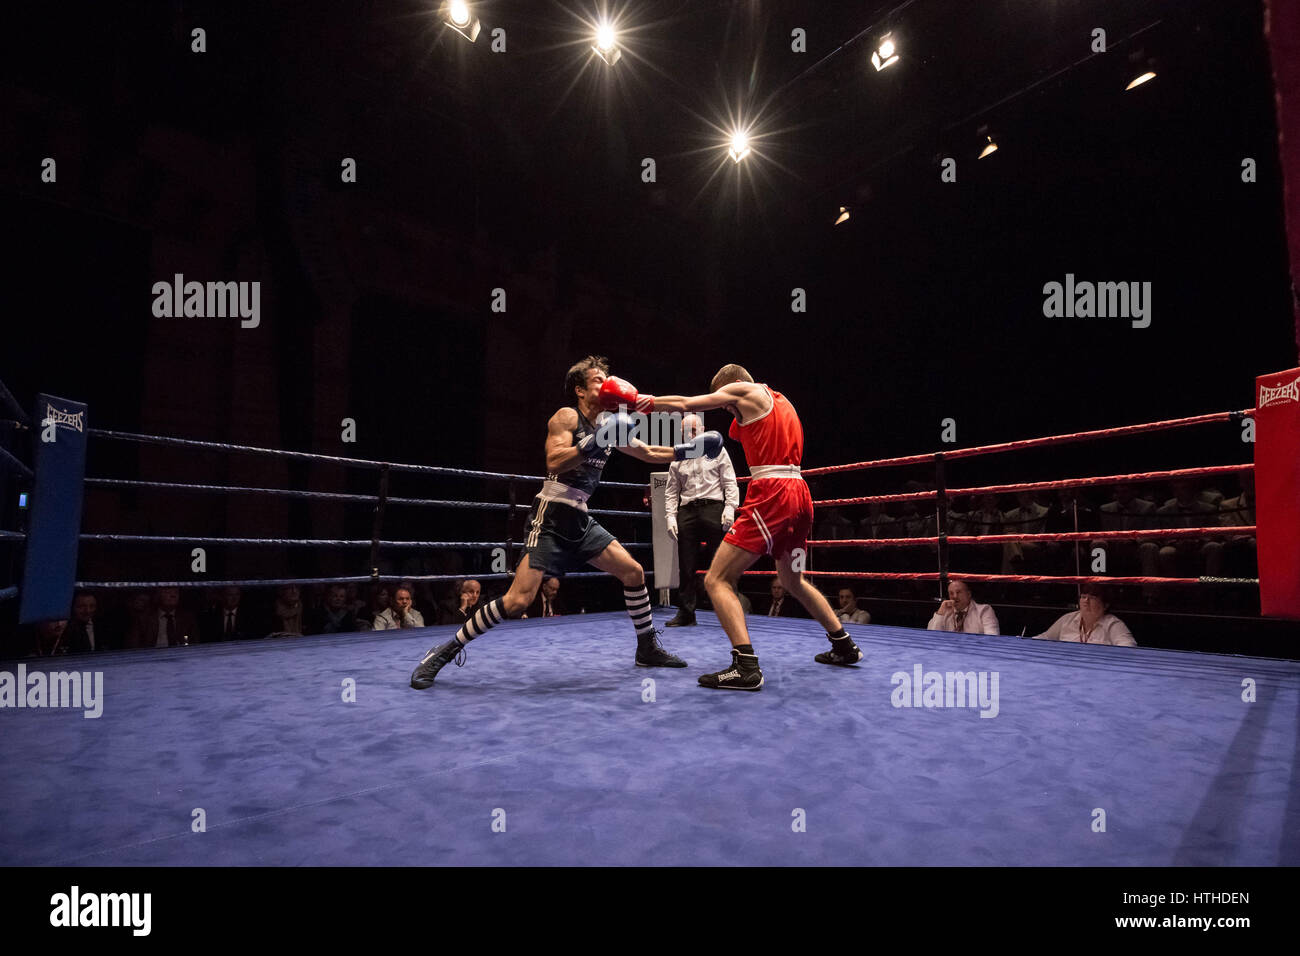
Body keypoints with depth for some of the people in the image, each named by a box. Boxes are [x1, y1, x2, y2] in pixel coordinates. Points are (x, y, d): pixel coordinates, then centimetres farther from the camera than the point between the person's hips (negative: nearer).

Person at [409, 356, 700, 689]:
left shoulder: (608, 424, 13)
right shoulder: (567, 416, -7)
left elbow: (648, 453, 22)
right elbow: (554, 463, -23)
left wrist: (687, 449, 14)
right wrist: (594, 442, -27)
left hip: (581, 520, 8)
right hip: (551, 518, -8)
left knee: (634, 572, 6)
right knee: (518, 601, -16)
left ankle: (648, 649, 23)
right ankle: (444, 653, -1)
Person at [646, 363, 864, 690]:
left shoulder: (745, 390, 5)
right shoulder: (781, 402, 27)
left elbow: (685, 404, 4)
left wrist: (648, 401, 15)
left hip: (771, 492, -9)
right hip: (799, 493, 9)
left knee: (717, 580, -9)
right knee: (792, 581, 27)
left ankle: (746, 666, -20)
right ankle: (844, 646, 34)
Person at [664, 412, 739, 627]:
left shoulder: (717, 451, 9)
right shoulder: (677, 460, 17)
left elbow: (730, 483, 4)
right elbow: (671, 492, 15)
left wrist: (730, 507, -9)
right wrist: (670, 517, 3)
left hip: (713, 508, -3)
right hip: (687, 512, 3)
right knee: (686, 565, 3)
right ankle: (685, 613, 10)